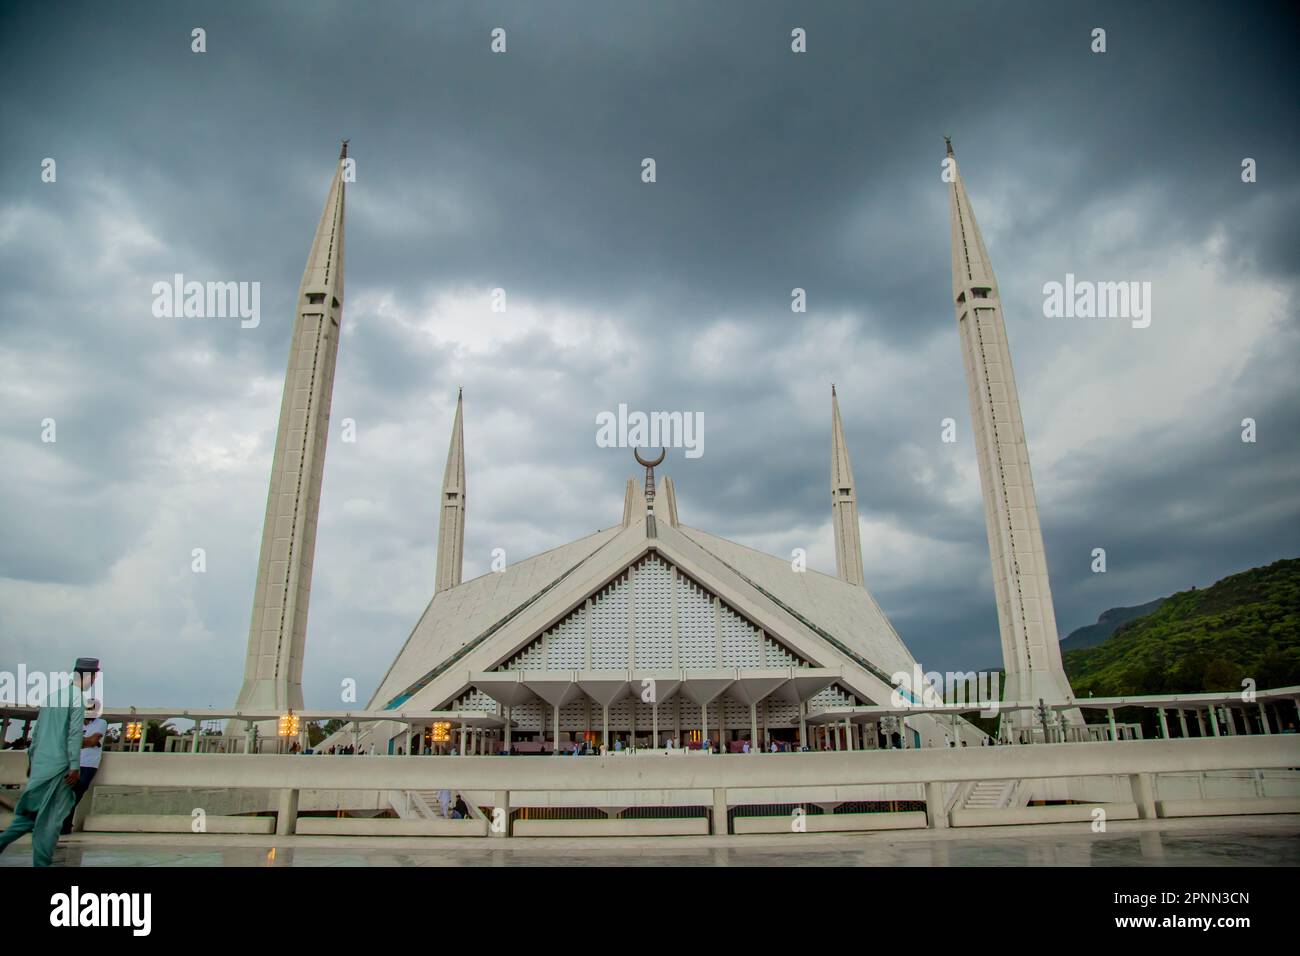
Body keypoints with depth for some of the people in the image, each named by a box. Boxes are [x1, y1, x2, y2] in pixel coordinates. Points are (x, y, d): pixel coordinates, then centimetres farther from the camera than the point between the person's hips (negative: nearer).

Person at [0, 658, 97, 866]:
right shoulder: (77, 697, -11)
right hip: (59, 765, -7)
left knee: (33, 811, 18)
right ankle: (41, 863, 2)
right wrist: (75, 766, -15)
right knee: (51, 818, 0)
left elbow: (37, 730, 18)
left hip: (40, 763, 7)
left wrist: (31, 759, 24)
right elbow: (74, 734, -16)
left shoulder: (53, 693, 13)